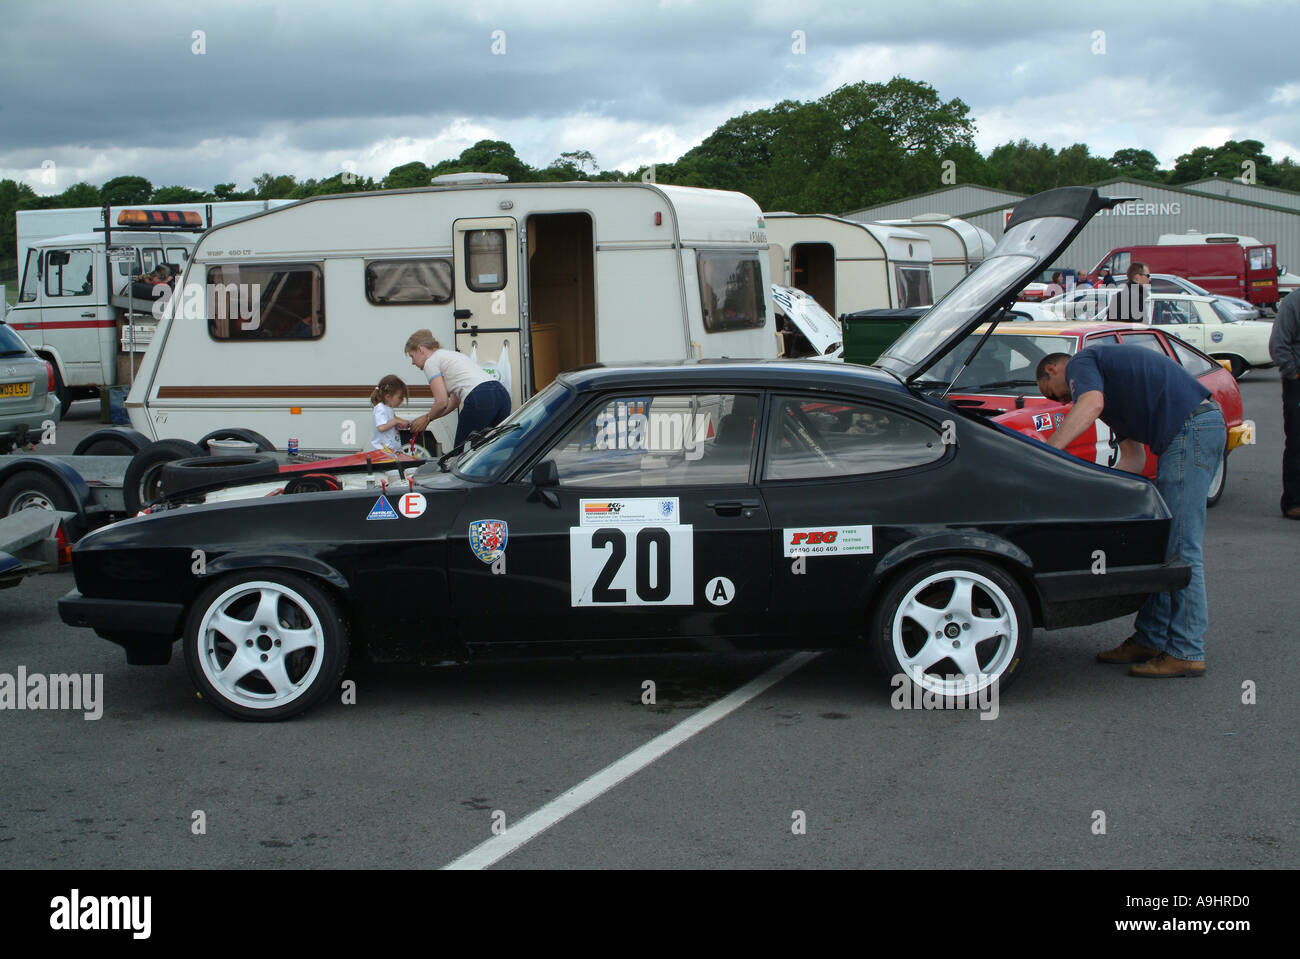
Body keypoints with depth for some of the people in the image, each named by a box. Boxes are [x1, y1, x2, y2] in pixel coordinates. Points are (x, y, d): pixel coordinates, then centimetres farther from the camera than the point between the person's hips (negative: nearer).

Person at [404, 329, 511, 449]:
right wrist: (427, 418, 34)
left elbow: (442, 402, -3)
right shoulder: (449, 354, 32)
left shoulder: (431, 362, 5)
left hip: (480, 400, -9)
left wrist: (426, 419, 15)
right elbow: (454, 401, 32)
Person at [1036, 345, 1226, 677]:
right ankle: (1150, 638, 20)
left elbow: (1091, 405, -21)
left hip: (1190, 429, -10)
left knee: (1180, 547, -8)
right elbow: (1134, 458, 25)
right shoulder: (1107, 376, 31)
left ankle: (1187, 652, -5)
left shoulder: (1080, 363, 4)